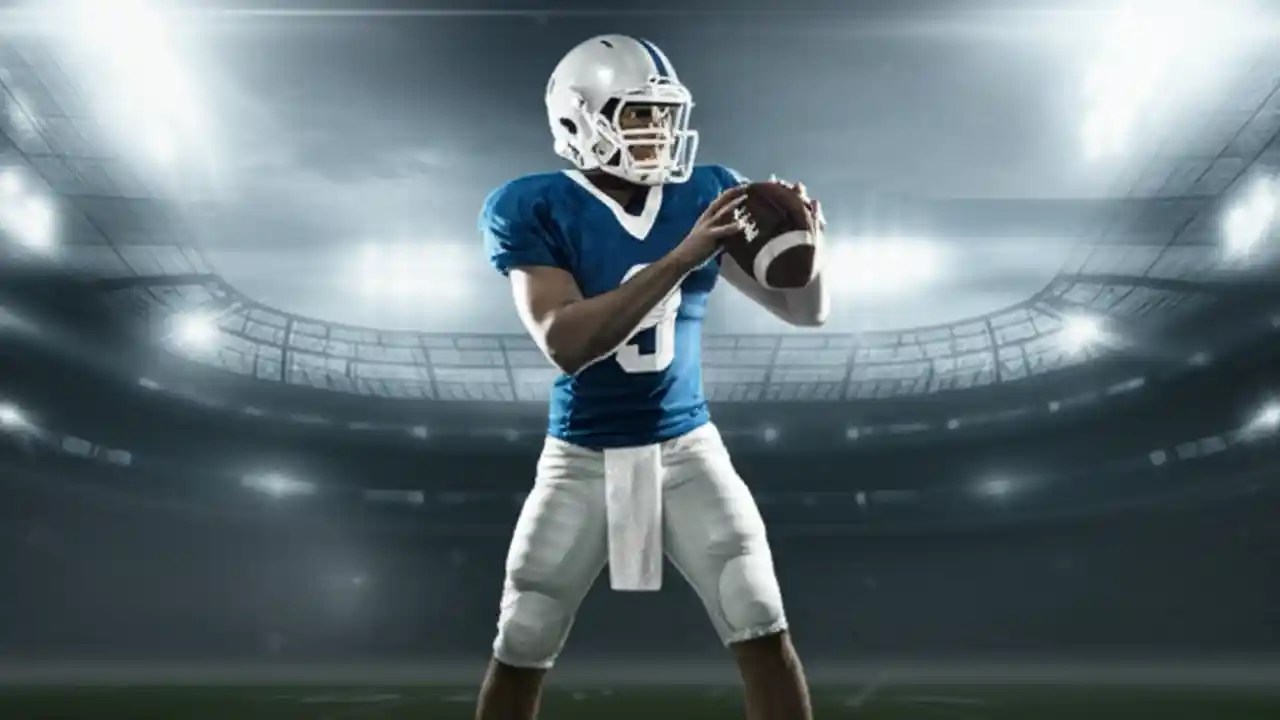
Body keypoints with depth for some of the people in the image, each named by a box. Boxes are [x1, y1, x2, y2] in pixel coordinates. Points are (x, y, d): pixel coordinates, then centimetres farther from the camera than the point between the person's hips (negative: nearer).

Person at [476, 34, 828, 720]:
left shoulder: (708, 192, -3)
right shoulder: (533, 208, -12)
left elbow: (806, 312, 0)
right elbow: (565, 343, -26)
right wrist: (680, 259, -32)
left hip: (687, 450, 2)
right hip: (582, 459, -1)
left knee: (765, 635, -3)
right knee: (518, 654, 8)